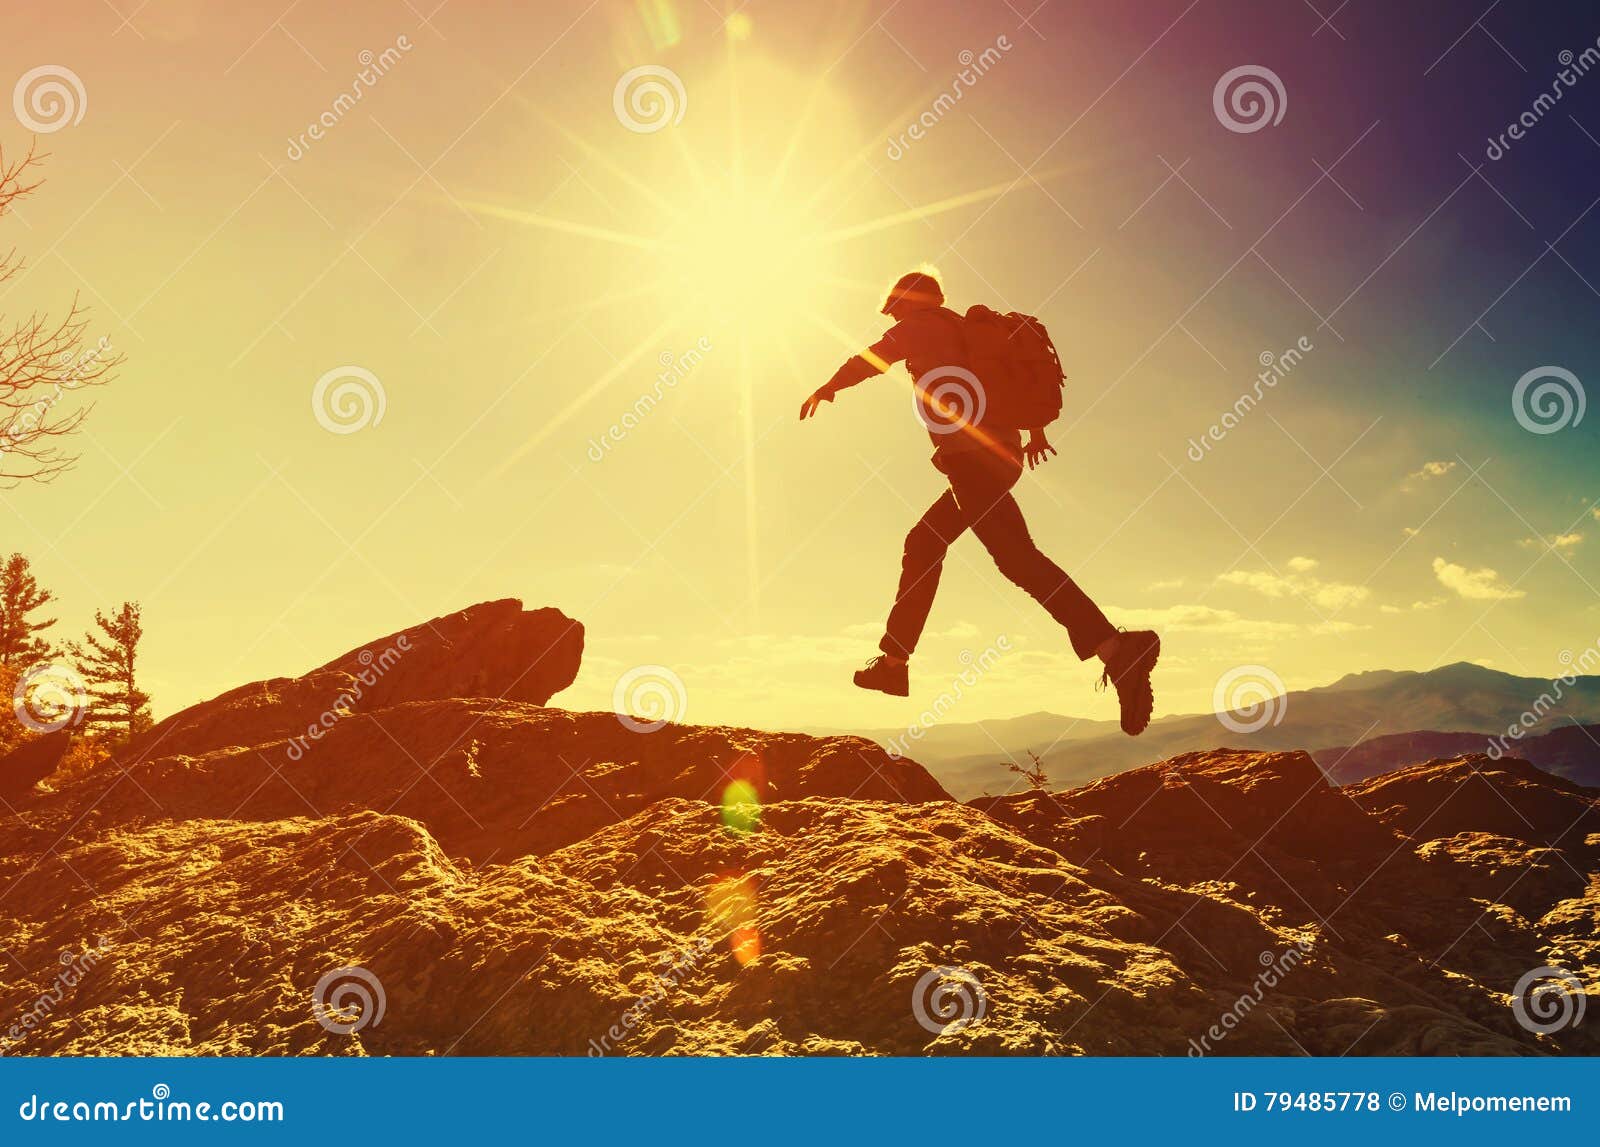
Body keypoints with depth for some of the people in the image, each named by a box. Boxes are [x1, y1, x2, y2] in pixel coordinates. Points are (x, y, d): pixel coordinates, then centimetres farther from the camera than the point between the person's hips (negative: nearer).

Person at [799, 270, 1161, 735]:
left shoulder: (920, 327, 6)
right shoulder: (965, 331, 28)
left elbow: (868, 360, 10)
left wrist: (825, 390, 28)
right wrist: (1036, 430, 38)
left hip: (969, 454, -10)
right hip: (1002, 455, 10)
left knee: (1016, 556, -22)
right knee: (923, 544, 19)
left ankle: (1115, 647, -37)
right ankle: (894, 662, 20)